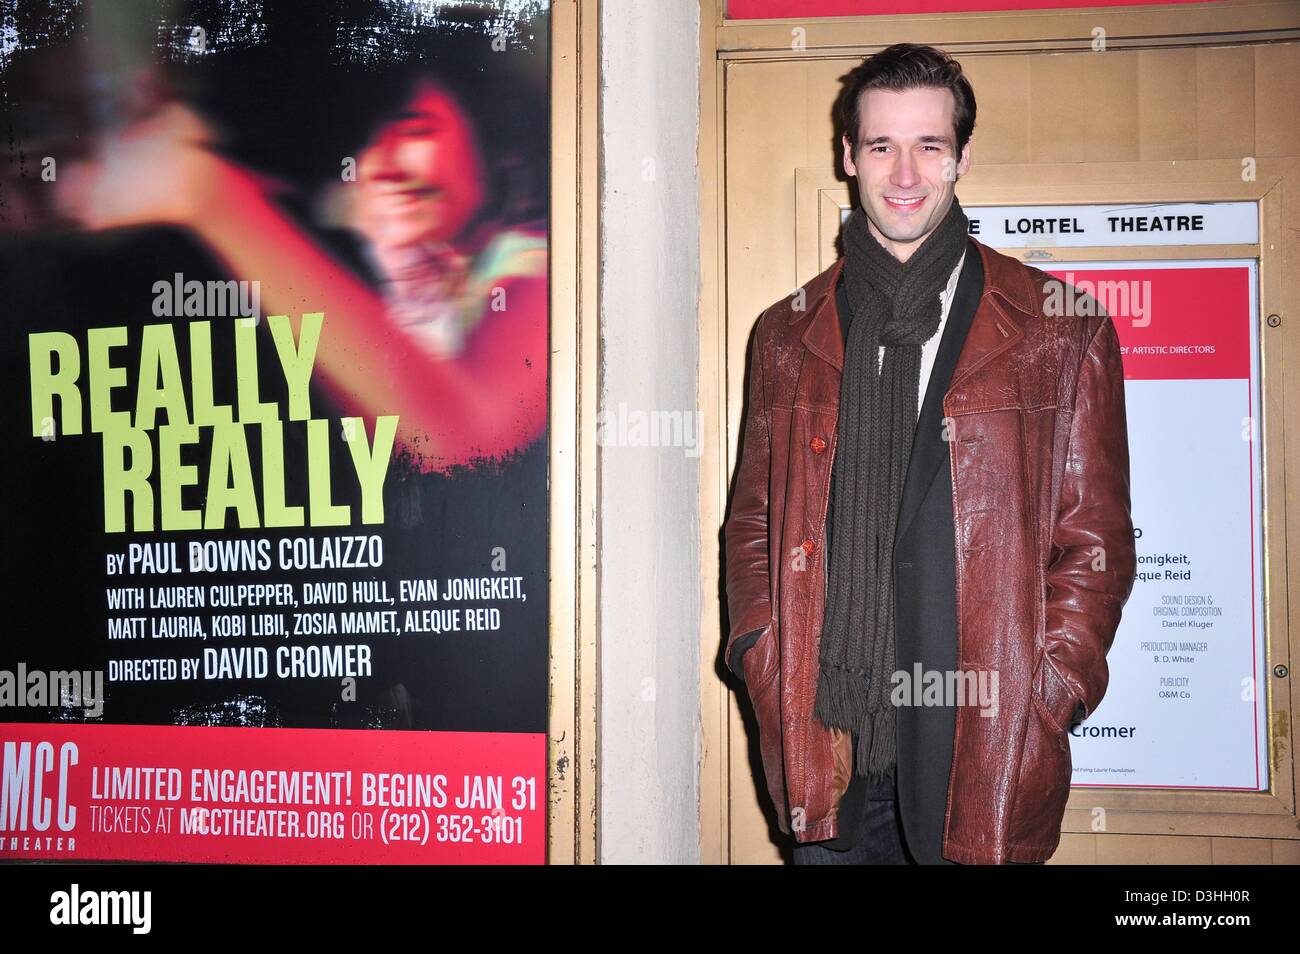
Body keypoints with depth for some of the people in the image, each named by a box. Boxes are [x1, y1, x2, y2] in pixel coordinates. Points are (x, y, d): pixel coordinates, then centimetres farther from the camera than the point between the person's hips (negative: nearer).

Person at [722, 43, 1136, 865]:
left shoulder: (1060, 330, 1)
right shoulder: (788, 335, 10)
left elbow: (1096, 541, 1)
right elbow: (751, 521, 13)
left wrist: (1042, 702, -8)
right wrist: (767, 669, 0)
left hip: (982, 745, -2)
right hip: (828, 740, 2)